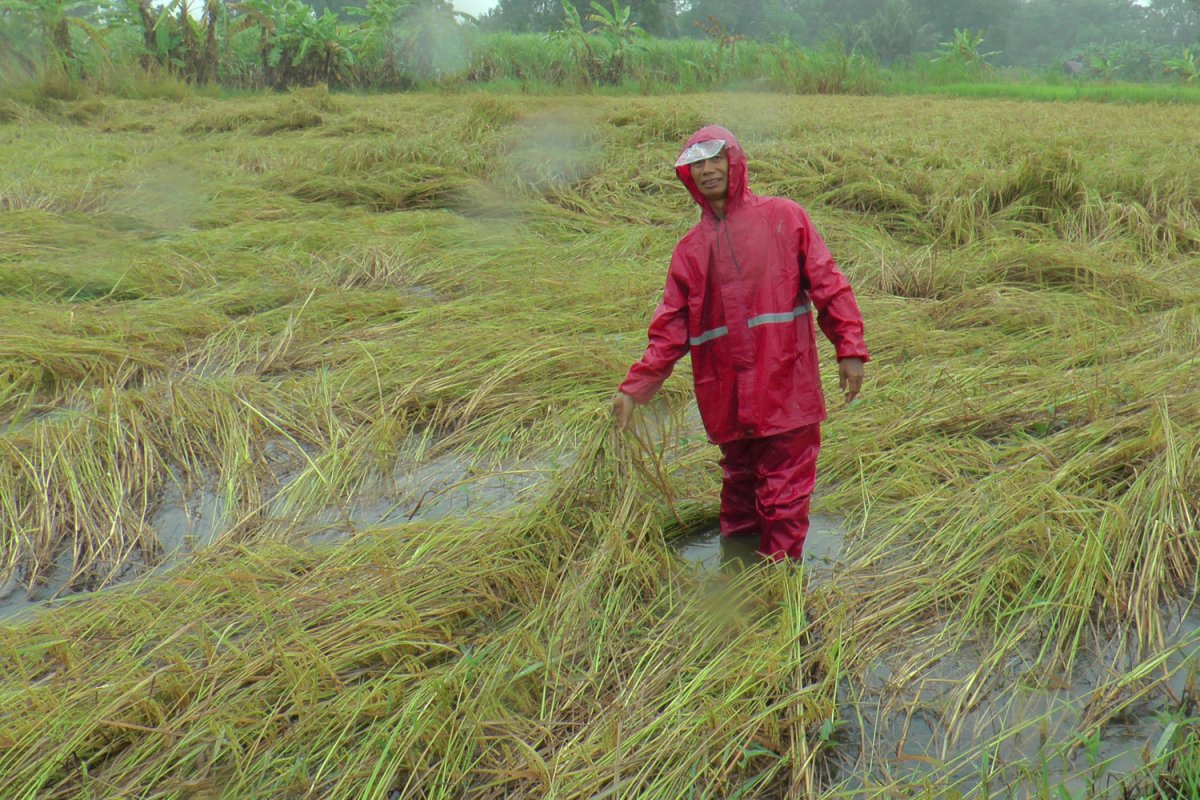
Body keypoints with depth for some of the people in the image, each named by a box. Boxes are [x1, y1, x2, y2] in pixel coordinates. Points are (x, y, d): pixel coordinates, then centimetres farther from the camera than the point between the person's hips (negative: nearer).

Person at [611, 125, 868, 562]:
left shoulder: (783, 217, 3)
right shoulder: (691, 249, 11)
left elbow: (827, 283, 2)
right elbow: (671, 329, 9)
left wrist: (850, 350, -4)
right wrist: (634, 387, 3)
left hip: (787, 390, -3)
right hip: (728, 395, 3)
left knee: (784, 495, 1)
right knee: (739, 485, 15)